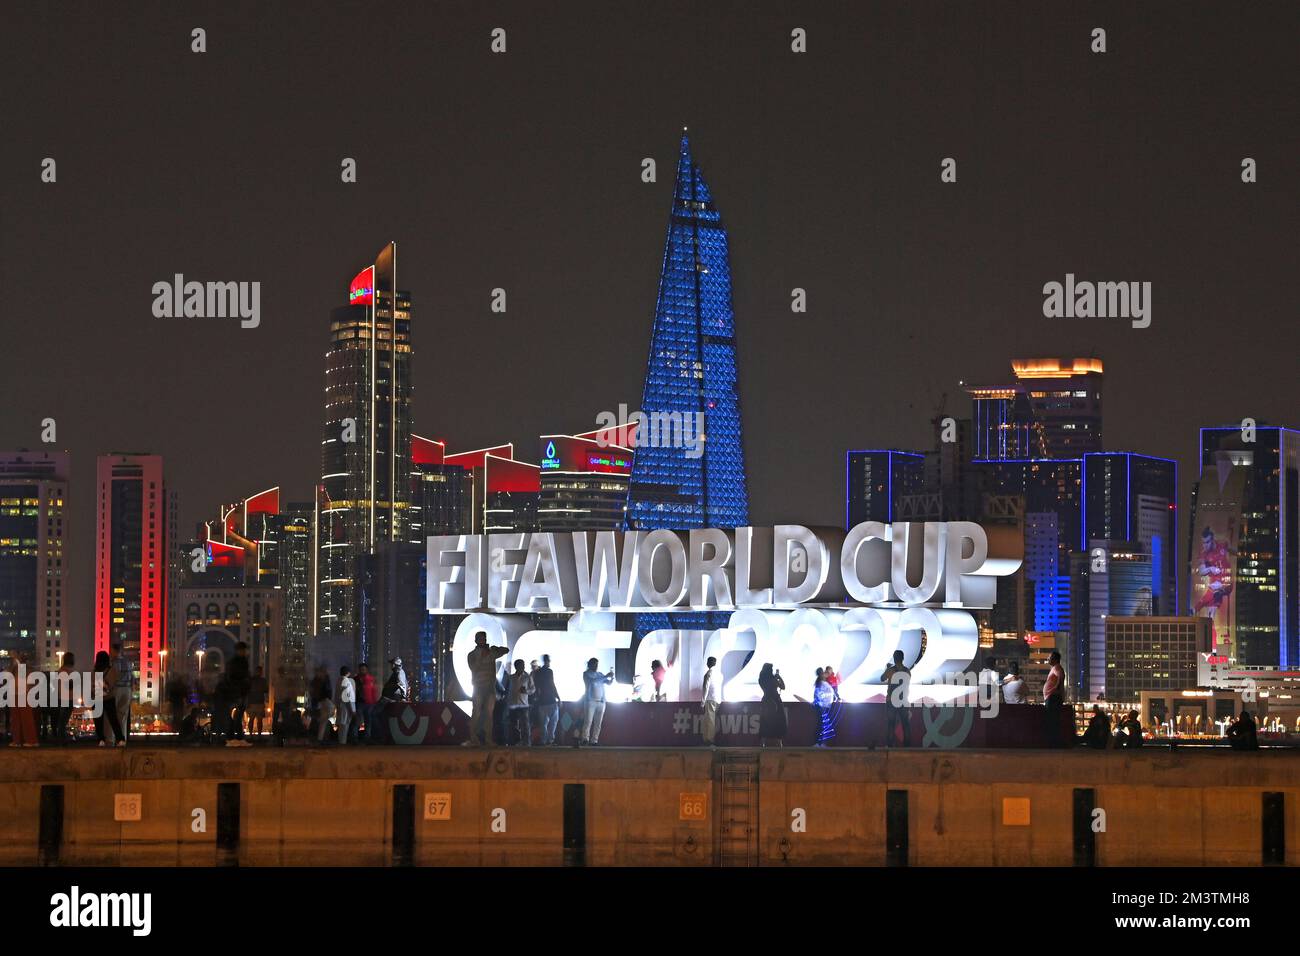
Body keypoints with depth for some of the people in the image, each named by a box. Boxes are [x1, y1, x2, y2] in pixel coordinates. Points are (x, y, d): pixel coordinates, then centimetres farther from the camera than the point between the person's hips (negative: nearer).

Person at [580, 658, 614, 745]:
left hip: (601, 701, 5)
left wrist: (612, 677, -7)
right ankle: (585, 738, -18)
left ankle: (594, 741, -2)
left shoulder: (600, 674, 18)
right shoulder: (586, 674, 3)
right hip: (590, 701, -5)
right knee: (588, 721, -14)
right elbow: (592, 680, -14)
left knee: (598, 723, -1)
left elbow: (609, 683, 15)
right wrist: (605, 676, -17)